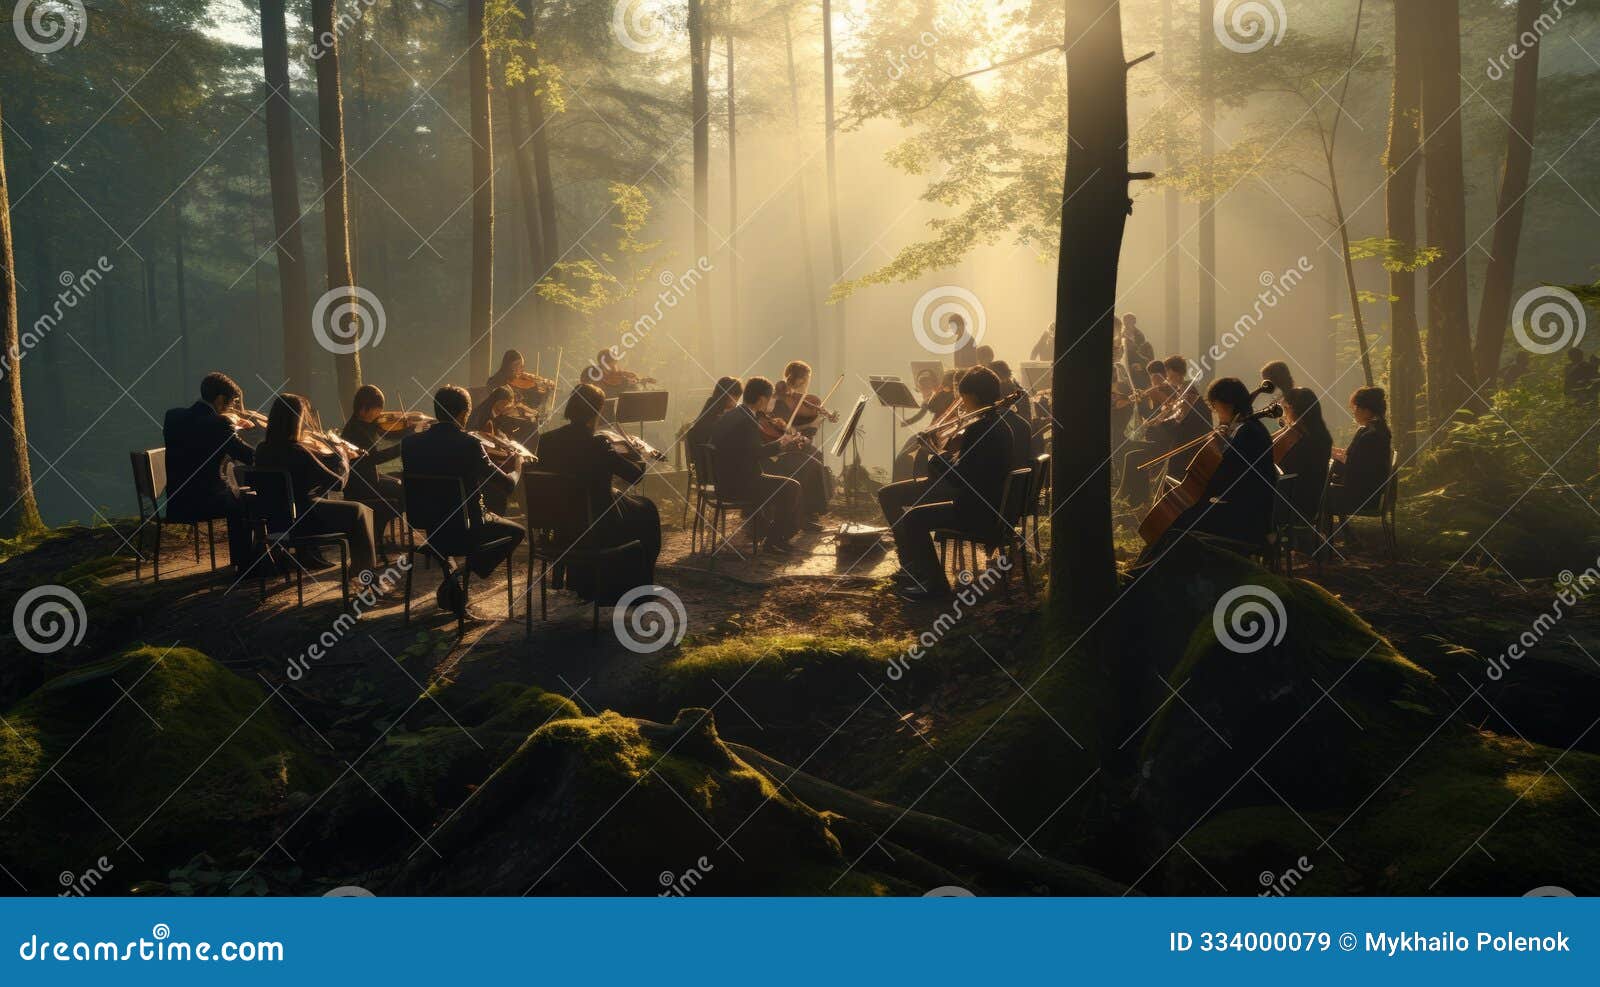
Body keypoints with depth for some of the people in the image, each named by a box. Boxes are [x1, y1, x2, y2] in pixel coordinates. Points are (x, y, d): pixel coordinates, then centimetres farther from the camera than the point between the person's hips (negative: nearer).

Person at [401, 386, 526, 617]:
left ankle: (449, 574, 23)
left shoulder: (410, 442, -5)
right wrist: (516, 467, 7)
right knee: (516, 531, 21)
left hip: (427, 531, 5)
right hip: (464, 530, -5)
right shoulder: (469, 443, -19)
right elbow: (508, 485, -16)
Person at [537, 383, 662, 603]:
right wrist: (635, 453, 5)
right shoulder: (597, 445, -24)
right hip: (597, 525, -6)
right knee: (646, 510, 22)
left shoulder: (546, 441, -9)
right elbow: (635, 474, -18)